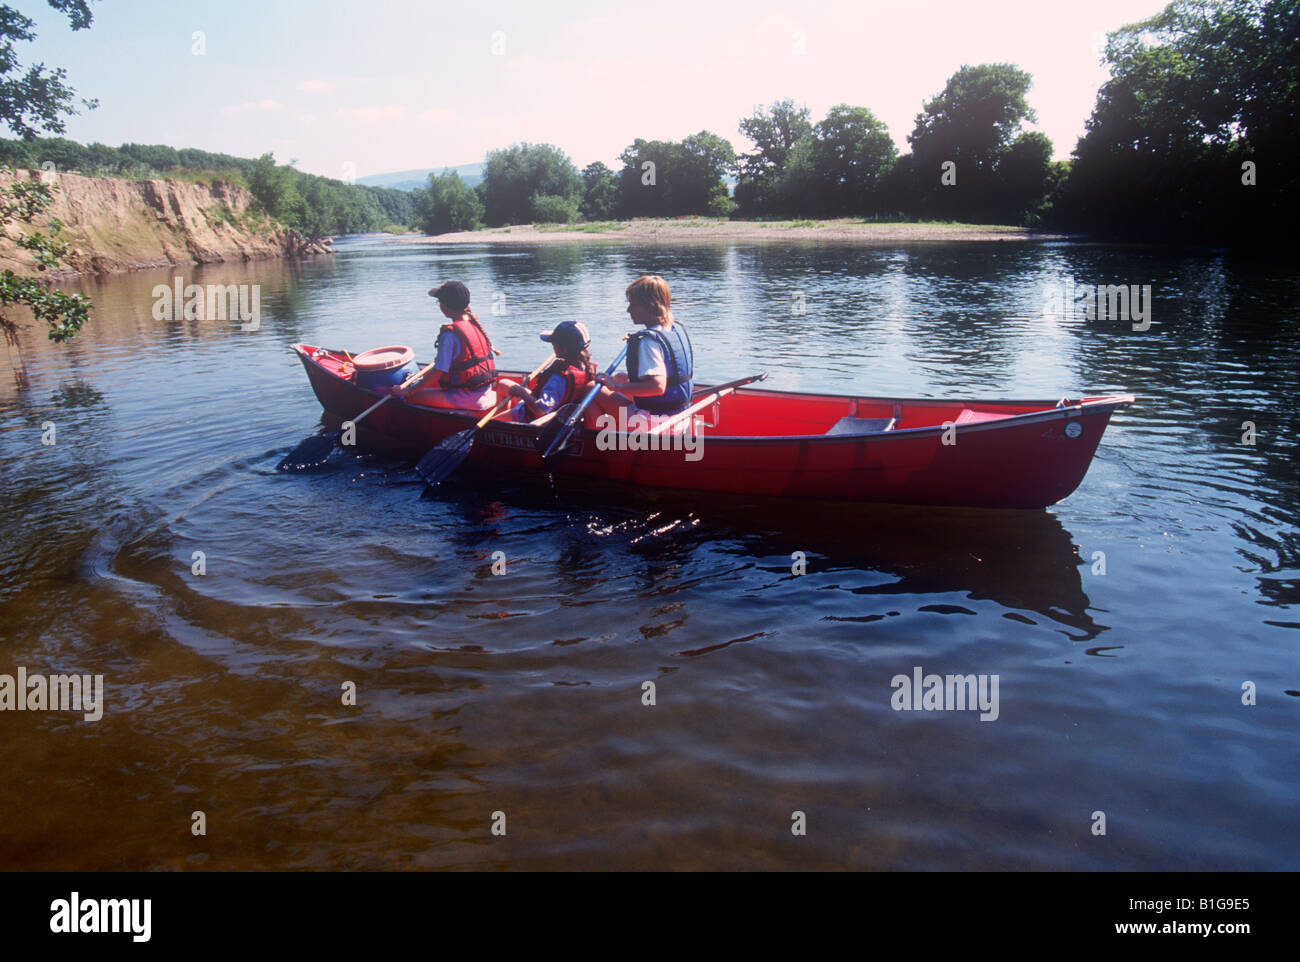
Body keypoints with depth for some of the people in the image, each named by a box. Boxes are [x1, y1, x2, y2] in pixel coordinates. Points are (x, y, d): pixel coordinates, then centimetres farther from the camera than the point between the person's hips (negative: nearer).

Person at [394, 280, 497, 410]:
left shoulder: (449, 334, -18)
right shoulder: (475, 324, 5)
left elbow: (438, 372, -18)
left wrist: (409, 391, -12)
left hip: (466, 397, -8)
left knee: (413, 397, -11)